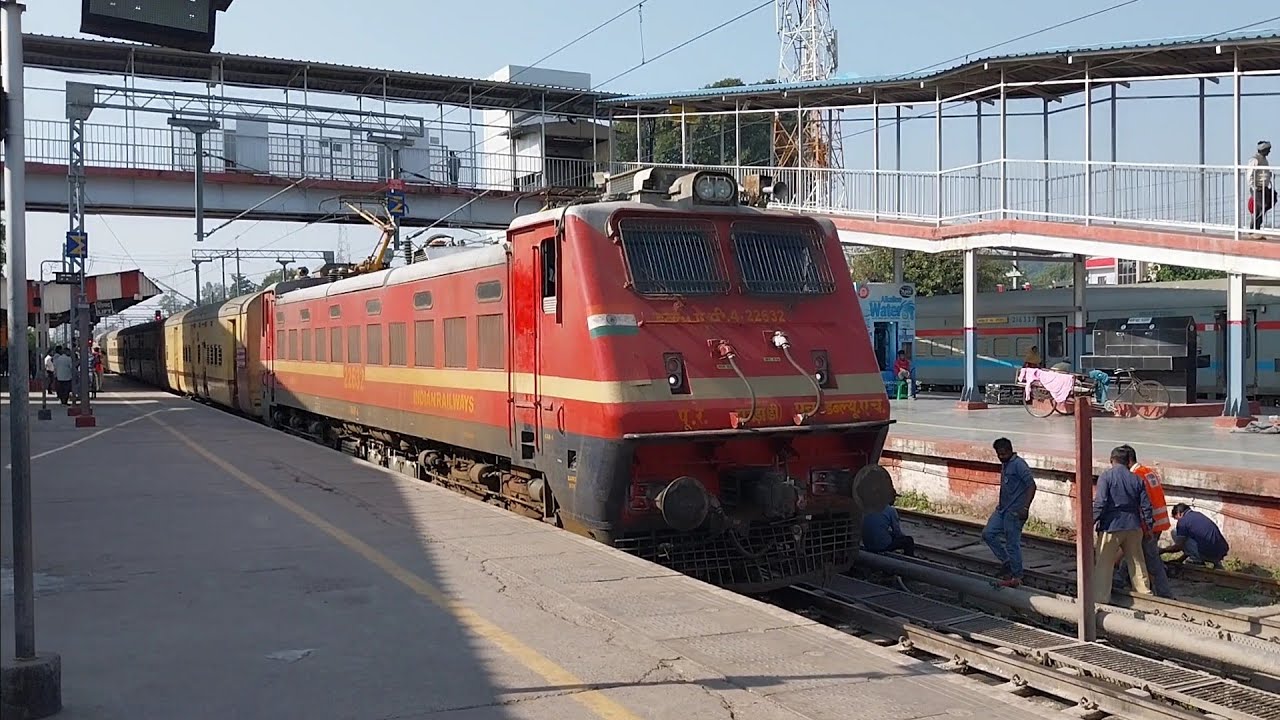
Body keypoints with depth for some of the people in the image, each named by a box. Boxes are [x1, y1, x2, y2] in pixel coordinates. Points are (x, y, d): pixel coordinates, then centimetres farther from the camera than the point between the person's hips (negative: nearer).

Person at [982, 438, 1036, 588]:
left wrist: (1025, 507, -23)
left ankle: (1017, 577, 7)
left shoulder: (1018, 464, -13)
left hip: (1015, 512, -9)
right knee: (988, 533, 6)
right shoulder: (1004, 465, 15)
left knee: (1012, 544, -3)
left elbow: (1031, 485, -19)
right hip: (1002, 509, 9)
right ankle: (1006, 562, 16)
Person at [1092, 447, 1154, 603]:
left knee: (1104, 564, 0)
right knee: (1137, 563, 16)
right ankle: (1145, 594, 25)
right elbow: (1146, 505, 6)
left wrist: (1094, 520, -10)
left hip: (1111, 526, -4)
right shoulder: (1136, 479, 6)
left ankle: (1100, 599, -2)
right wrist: (1149, 525, 16)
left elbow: (1100, 502, -16)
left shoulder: (1106, 476, -7)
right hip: (1133, 527, 4)